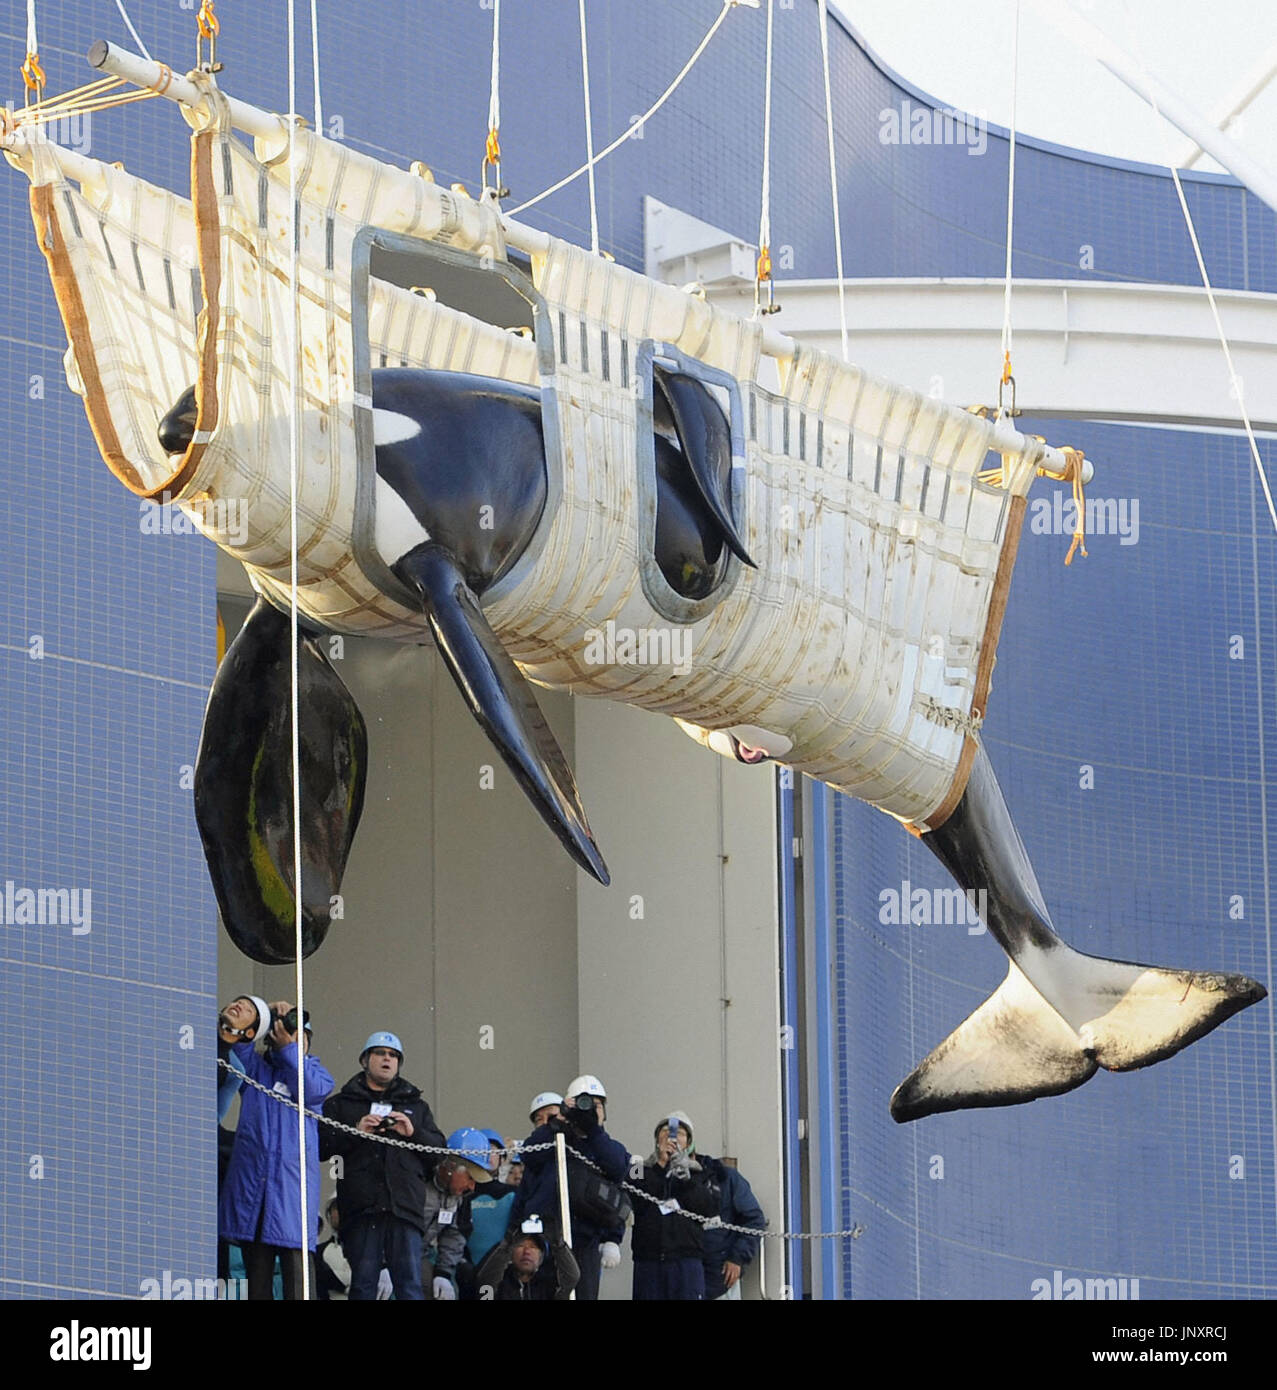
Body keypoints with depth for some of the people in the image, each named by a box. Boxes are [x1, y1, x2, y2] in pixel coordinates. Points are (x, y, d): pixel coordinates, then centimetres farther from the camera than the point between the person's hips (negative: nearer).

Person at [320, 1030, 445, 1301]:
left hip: (405, 1206, 1)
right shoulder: (341, 1104, 16)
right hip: (361, 1207, -1)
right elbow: (321, 1147, 4)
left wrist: (413, 1133, -2)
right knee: (363, 1283, -2)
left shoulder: (416, 1105, 24)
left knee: (410, 1283, -6)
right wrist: (355, 1133, -9)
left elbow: (439, 1150, 15)